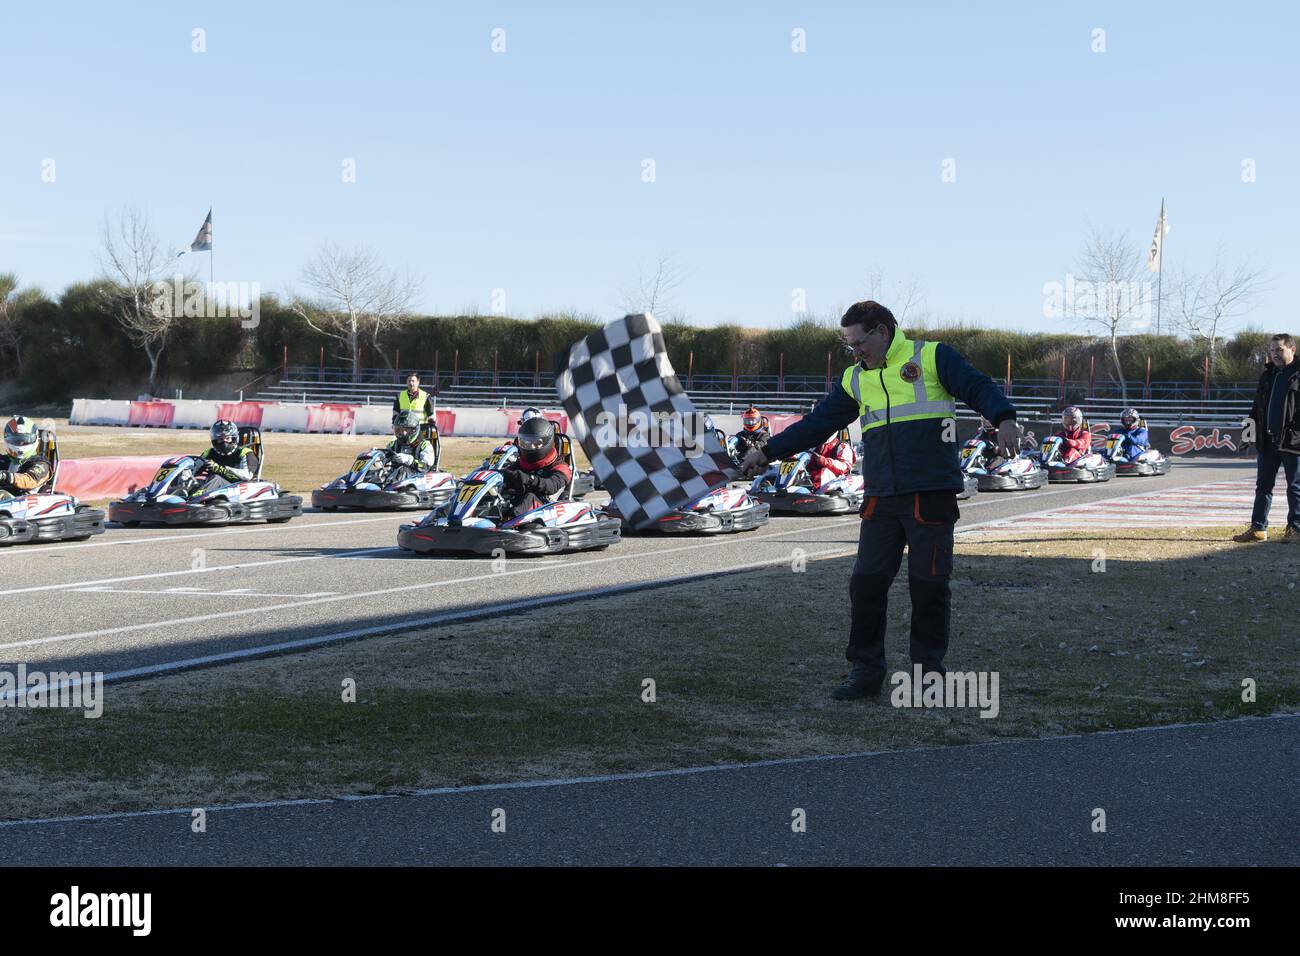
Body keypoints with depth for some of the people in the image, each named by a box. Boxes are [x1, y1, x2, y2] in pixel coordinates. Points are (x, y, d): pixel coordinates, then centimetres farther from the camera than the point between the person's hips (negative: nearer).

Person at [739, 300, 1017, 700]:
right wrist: (768, 452, 20)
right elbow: (817, 423, 21)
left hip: (932, 494, -4)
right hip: (881, 499, 5)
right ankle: (865, 670, 9)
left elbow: (979, 389, -5)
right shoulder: (855, 379, 16)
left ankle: (929, 668, 12)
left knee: (929, 584, -1)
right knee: (866, 583, -1)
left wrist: (1004, 420, -24)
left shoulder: (932, 357, 1)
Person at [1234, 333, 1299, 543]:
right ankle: (1258, 528, 13)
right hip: (1268, 441, 7)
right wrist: (1252, 427, 12)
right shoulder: (1268, 375, 15)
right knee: (1263, 486, 8)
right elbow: (1258, 406, 21)